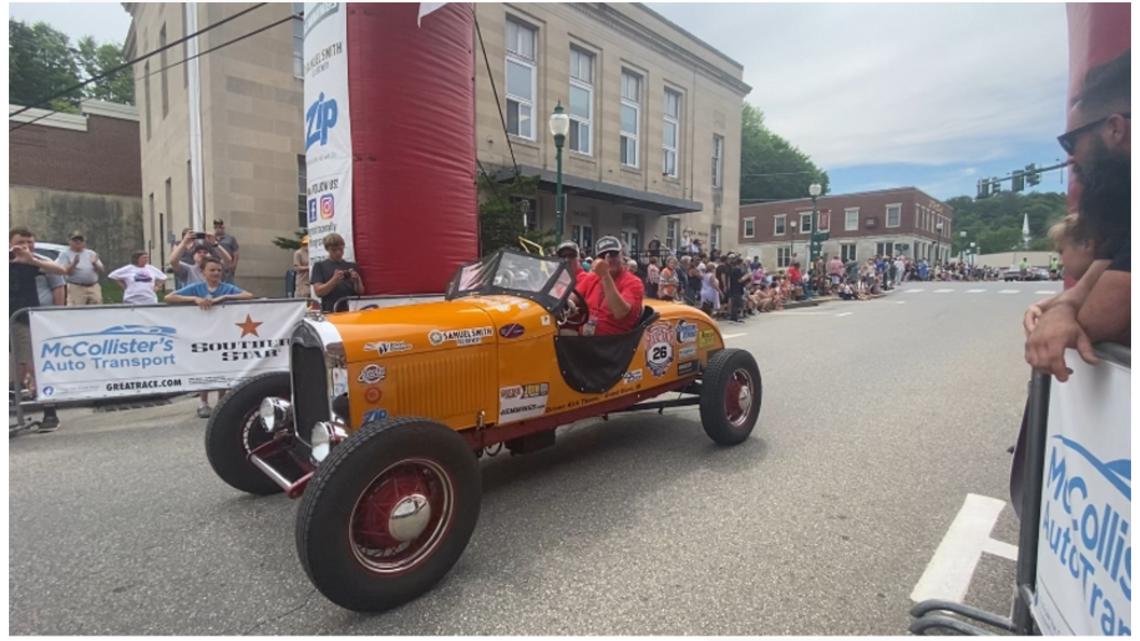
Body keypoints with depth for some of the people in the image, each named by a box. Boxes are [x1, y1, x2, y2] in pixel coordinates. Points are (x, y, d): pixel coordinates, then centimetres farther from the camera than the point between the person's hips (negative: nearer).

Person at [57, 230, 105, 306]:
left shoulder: (91, 253, 16)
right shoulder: (65, 254, 6)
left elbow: (101, 271, 9)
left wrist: (94, 264, -10)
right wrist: (74, 264, -21)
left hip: (94, 288, 4)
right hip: (76, 288, -3)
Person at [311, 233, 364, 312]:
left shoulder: (352, 266, 13)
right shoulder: (320, 266, 7)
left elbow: (360, 292, 9)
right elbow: (318, 292, -3)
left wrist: (356, 281, -12)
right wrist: (334, 280, -18)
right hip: (330, 311, -2)